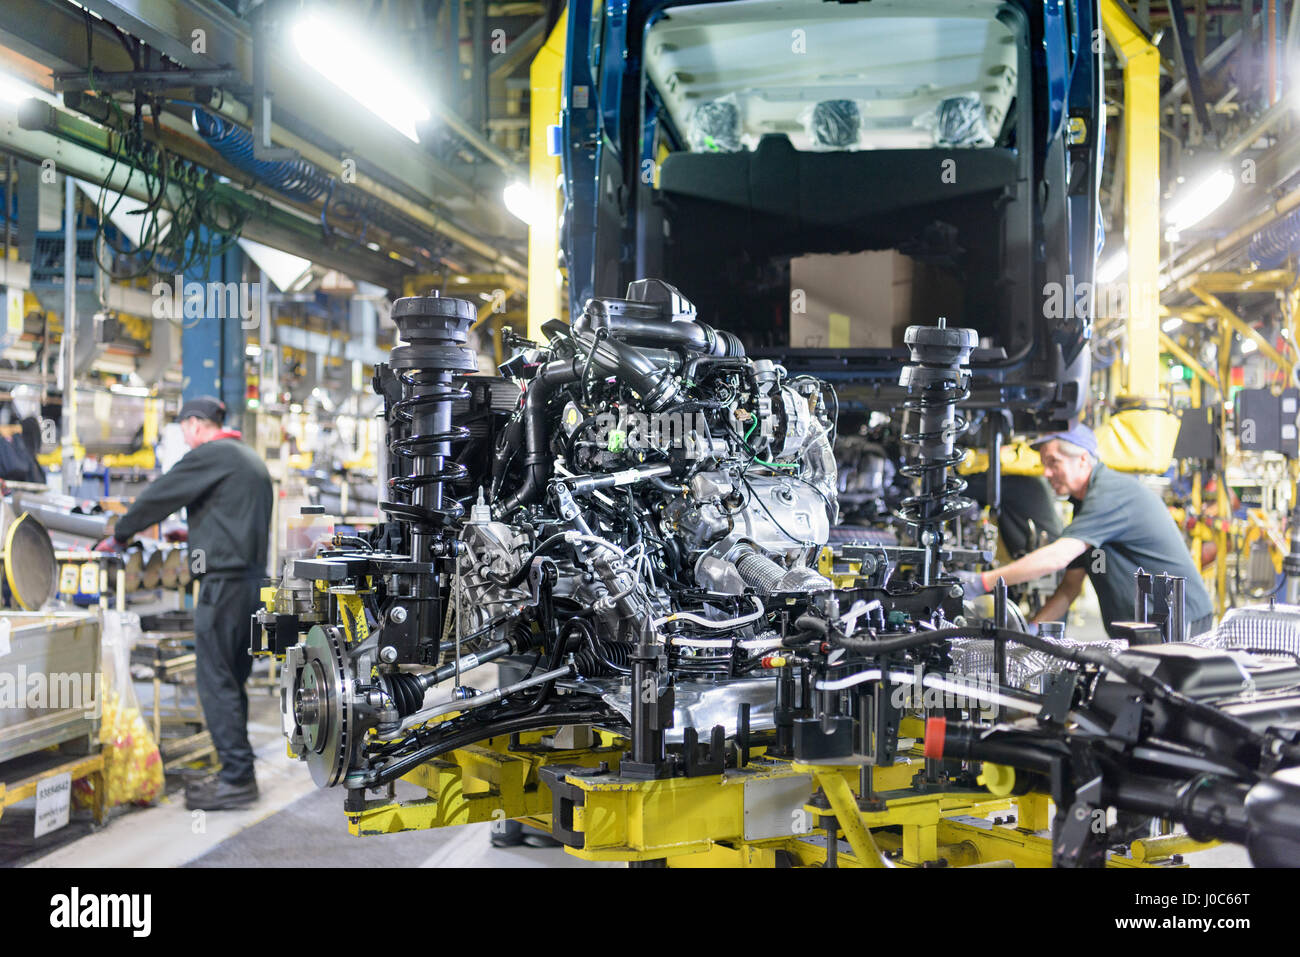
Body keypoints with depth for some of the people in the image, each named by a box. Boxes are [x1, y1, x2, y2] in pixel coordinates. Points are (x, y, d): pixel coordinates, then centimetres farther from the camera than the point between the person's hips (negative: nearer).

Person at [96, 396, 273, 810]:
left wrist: (118, 535, 11)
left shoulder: (210, 455, -6)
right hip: (253, 579, 9)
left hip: (224, 582, -9)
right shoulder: (251, 461, 21)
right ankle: (237, 773, 16)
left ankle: (237, 778, -8)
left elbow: (159, 496, -1)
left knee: (215, 682, -7)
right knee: (232, 682, 13)